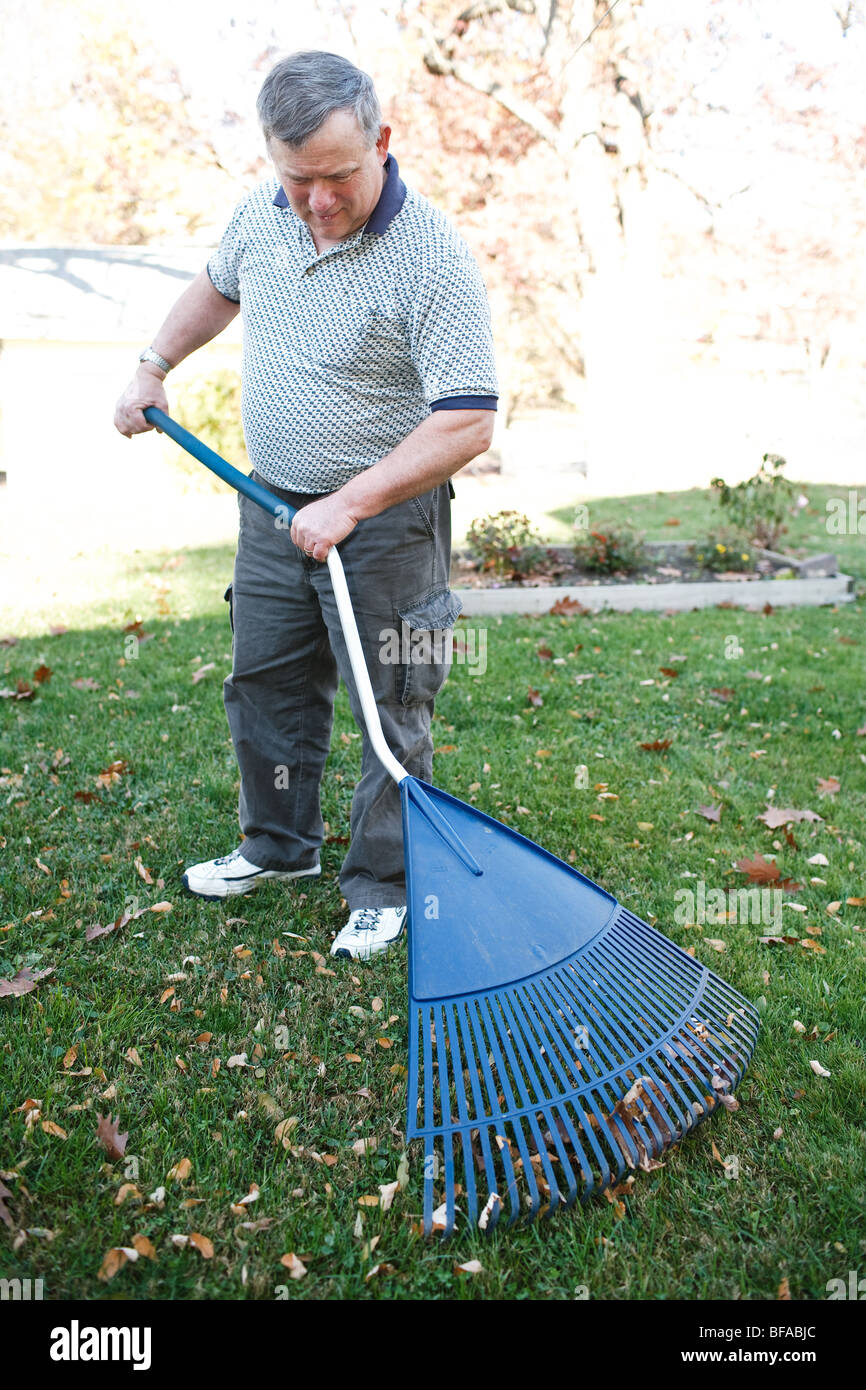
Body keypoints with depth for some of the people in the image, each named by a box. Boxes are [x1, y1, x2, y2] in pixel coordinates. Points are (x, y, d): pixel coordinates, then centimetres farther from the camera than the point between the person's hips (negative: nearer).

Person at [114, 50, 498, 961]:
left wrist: (349, 505, -28)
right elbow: (218, 286, 22)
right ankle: (278, 846, 39)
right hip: (273, 505, 7)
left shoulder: (432, 259, -22)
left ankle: (384, 892, 22)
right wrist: (154, 366, 16)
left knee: (391, 708, 3)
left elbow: (467, 423, -25)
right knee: (263, 681, 17)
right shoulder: (260, 211, -1)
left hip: (385, 520, -6)